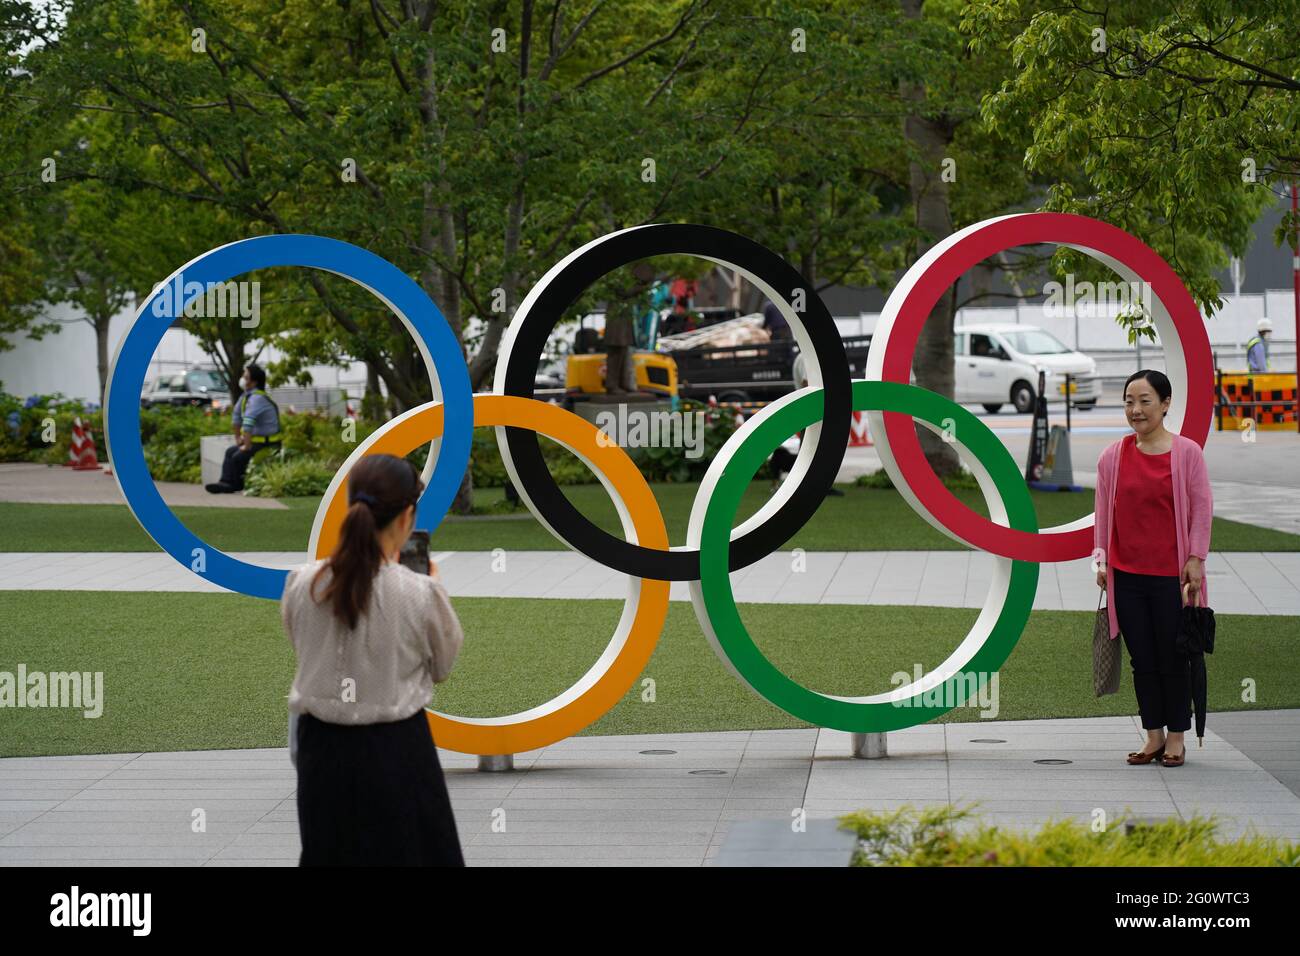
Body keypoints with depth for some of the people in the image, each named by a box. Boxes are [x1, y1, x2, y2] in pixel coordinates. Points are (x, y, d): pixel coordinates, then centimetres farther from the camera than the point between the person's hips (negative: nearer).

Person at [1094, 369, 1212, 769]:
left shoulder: (1187, 452, -3)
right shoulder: (1112, 456, 5)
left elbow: (1201, 509, -3)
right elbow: (1103, 511, 9)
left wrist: (1195, 560, -7)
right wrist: (1101, 559, 5)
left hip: (1171, 575, -3)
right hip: (1126, 575, 3)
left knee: (1173, 658, 4)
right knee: (1142, 660, 7)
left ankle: (1176, 737, 16)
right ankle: (1153, 735, 17)